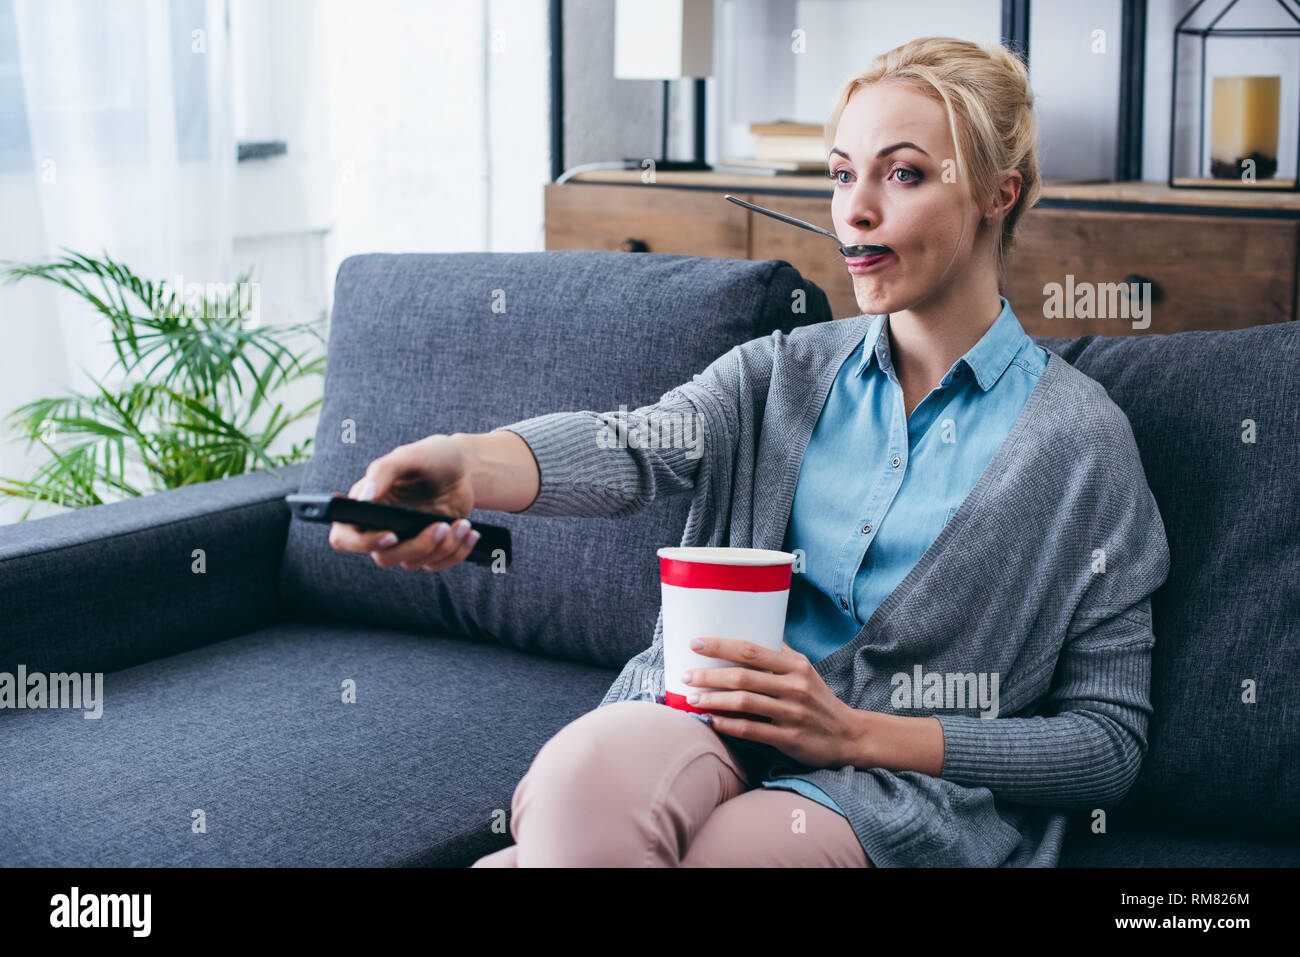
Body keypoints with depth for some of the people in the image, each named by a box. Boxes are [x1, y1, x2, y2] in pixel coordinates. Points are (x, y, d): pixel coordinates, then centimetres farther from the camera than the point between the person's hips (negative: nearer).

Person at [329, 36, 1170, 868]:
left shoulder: (1080, 438, 3)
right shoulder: (782, 373, 13)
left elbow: (1111, 743, 2)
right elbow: (634, 449, -9)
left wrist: (855, 732, -9)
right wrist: (466, 464, -32)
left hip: (905, 787, -2)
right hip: (713, 724, 3)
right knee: (583, 770, -37)